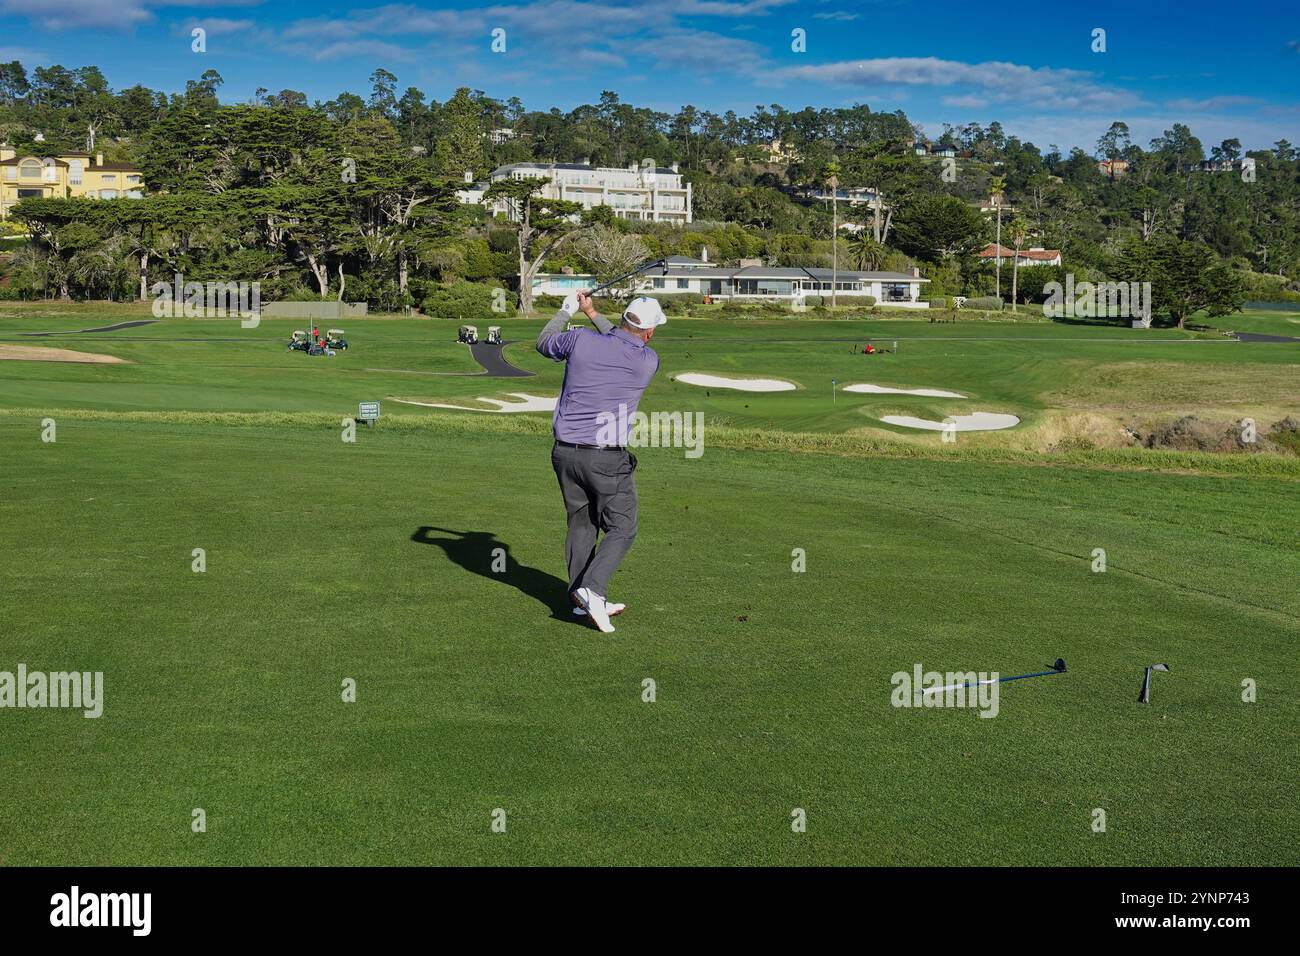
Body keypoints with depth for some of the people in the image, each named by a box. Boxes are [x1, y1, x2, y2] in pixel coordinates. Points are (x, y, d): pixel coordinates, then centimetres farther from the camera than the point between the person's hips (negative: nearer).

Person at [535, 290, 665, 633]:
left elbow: (544, 344, 18)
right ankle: (592, 589, -11)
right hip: (608, 458, -4)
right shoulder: (649, 361, -5)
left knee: (581, 523, 16)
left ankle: (583, 600, 19)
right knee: (621, 529, 8)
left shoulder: (580, 340, -3)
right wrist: (593, 314, 23)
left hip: (565, 451, 4)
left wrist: (566, 311, 29)